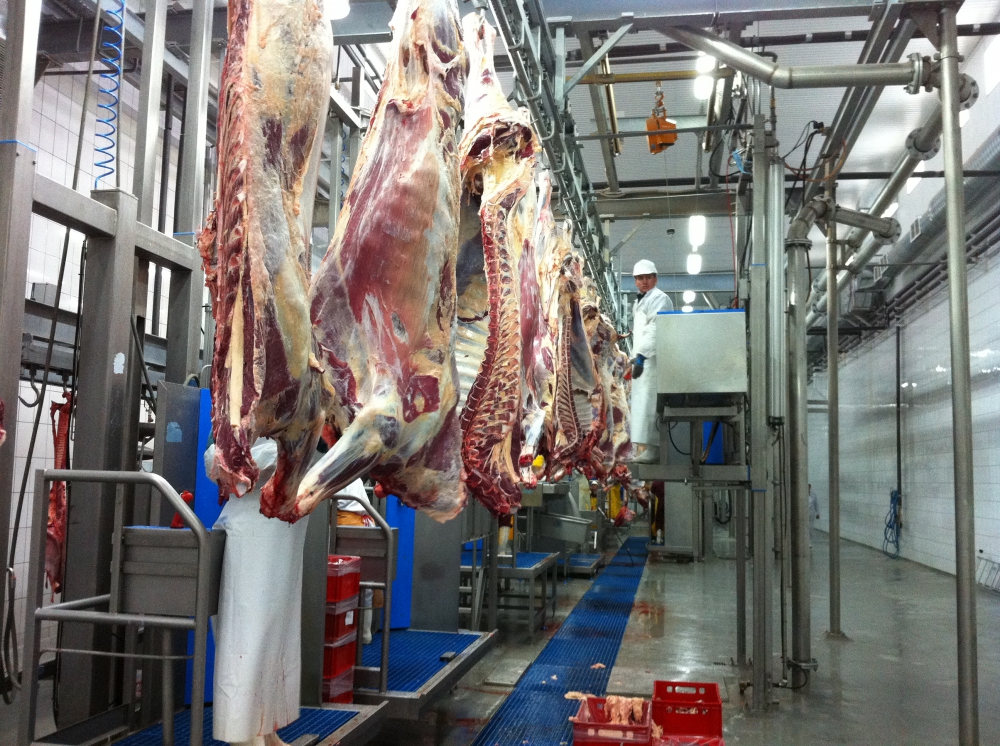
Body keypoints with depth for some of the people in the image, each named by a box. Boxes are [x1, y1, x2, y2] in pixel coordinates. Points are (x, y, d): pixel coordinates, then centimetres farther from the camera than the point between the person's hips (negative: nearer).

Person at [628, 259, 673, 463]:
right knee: (642, 405, 6)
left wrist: (641, 356, -25)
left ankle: (653, 450, -17)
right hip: (642, 359, 10)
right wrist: (634, 358, 19)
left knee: (649, 405, -15)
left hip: (653, 359, -10)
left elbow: (655, 330, -18)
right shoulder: (639, 302, 25)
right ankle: (646, 450, 8)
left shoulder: (659, 298, -6)